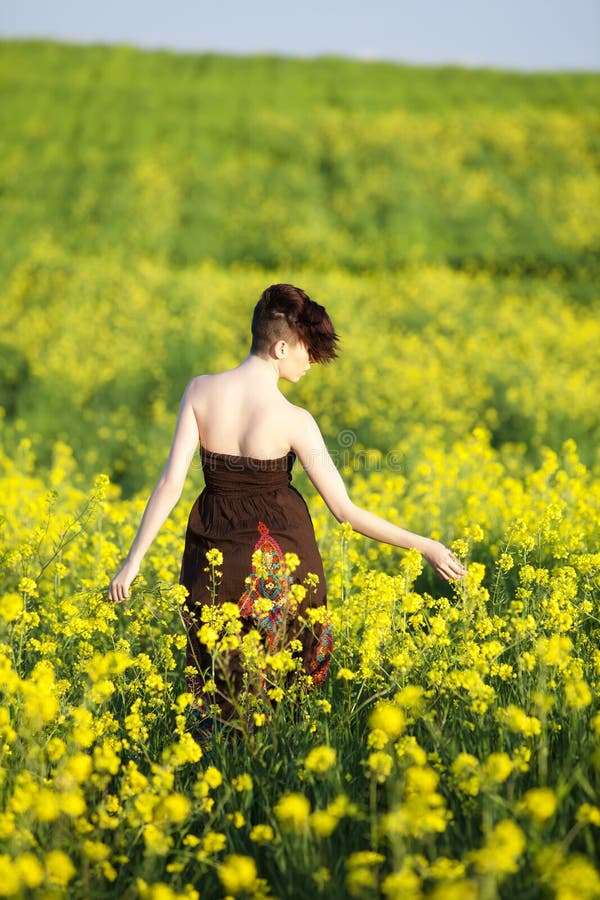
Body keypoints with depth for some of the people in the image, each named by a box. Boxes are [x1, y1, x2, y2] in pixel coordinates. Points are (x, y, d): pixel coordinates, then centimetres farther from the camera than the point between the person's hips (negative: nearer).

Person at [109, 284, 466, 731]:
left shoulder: (201, 391, -9)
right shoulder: (294, 420, -16)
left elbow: (171, 483, -11)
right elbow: (345, 510, -14)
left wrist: (134, 560, -4)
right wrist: (425, 546, -7)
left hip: (214, 552, 3)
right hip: (278, 556, -3)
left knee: (220, 682, 16)